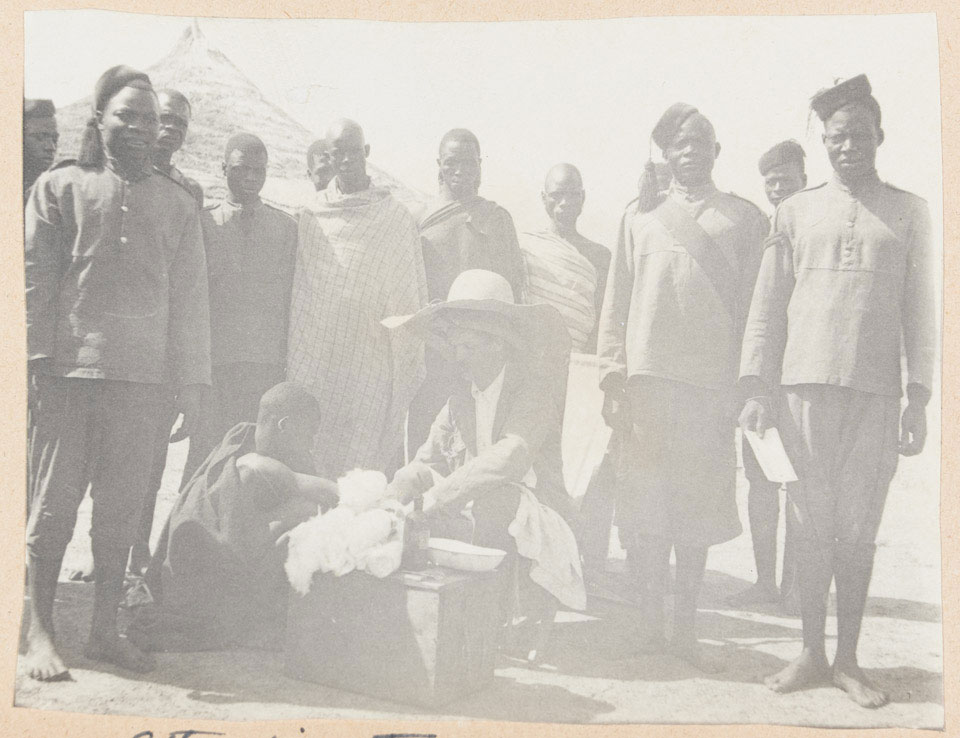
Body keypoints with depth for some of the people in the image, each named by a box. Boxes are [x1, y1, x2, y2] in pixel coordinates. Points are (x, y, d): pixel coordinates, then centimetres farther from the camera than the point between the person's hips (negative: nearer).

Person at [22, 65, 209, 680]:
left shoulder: (178, 203, 15)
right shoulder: (61, 186, 8)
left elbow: (191, 295, 13)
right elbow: (34, 276, 4)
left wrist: (191, 380, 9)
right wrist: (35, 354, -5)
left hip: (141, 374, 2)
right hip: (69, 366, -2)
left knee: (123, 503, 4)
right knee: (56, 498, 0)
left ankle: (105, 629, 14)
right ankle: (39, 631, 8)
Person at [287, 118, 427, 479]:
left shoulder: (396, 217, 7)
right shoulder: (311, 217, 8)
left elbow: (412, 296, 8)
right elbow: (297, 296, 10)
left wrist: (409, 366, 4)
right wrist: (291, 365, 6)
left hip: (373, 366, 0)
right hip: (316, 364, 1)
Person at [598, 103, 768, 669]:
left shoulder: (746, 219, 12)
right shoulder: (641, 216, 15)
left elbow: (753, 306, 6)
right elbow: (617, 302, 11)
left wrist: (747, 384, -1)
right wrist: (613, 376, 2)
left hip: (711, 382, -1)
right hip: (648, 376, 1)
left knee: (700, 506, 2)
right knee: (649, 504, 2)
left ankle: (686, 628, 13)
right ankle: (651, 623, 13)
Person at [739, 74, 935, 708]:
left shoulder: (909, 212, 11)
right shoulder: (796, 211, 11)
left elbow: (919, 310, 7)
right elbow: (767, 305, 8)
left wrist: (919, 398, 0)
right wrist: (757, 388, 1)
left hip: (876, 393, 0)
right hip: (805, 386, 0)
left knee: (858, 532, 2)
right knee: (812, 528, 4)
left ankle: (849, 660, 13)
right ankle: (812, 654, 15)